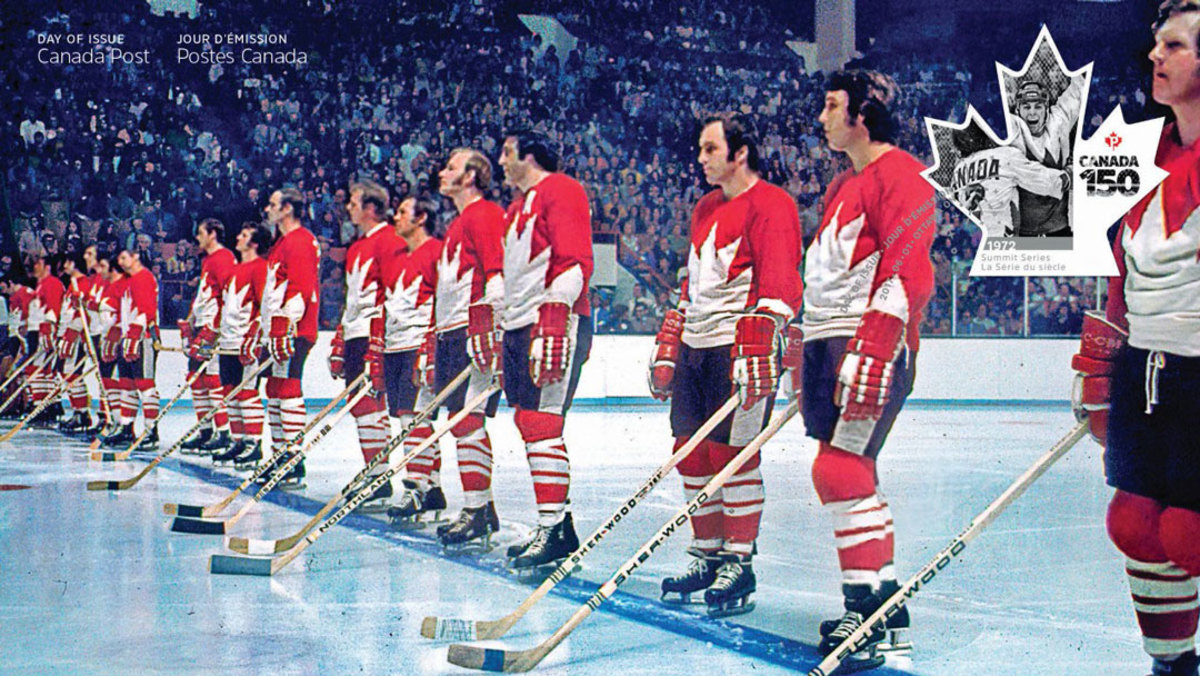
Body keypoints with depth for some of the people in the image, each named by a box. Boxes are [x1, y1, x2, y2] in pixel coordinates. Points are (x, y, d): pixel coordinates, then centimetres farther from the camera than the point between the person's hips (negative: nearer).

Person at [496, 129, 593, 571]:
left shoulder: (561, 191, -7)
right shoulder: (522, 205, 24)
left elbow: (574, 261, -18)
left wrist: (552, 321, -25)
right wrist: (502, 328, 27)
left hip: (556, 323, -10)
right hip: (520, 325, 10)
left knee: (540, 422, -14)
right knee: (529, 421, 10)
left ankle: (555, 532, -14)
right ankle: (554, 523, 17)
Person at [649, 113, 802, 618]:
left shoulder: (770, 205, -8)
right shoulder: (706, 208, 20)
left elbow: (778, 284, -17)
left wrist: (755, 349, -26)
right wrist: (668, 348, 22)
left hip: (739, 347, -9)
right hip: (695, 348, 9)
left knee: (731, 453, -8)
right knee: (692, 454, 8)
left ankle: (739, 564, 0)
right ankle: (708, 557, 18)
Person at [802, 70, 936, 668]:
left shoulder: (900, 175, -9)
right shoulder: (842, 186, 22)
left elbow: (907, 274, -19)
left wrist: (868, 353, -25)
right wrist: (807, 355, 26)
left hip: (875, 345, -10)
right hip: (828, 345, 10)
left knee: (841, 469, -15)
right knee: (845, 476, 9)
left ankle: (871, 609, -10)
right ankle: (883, 604, 16)